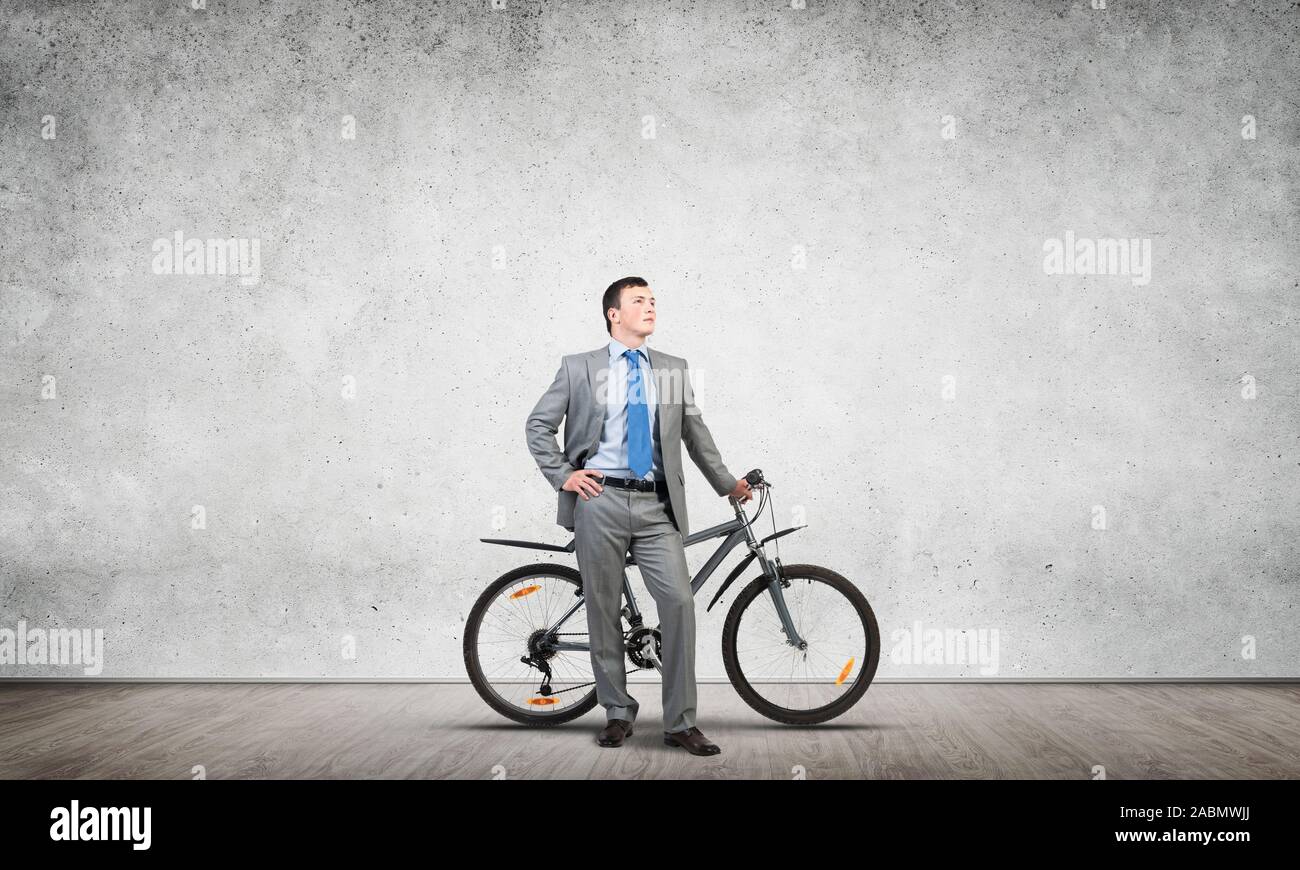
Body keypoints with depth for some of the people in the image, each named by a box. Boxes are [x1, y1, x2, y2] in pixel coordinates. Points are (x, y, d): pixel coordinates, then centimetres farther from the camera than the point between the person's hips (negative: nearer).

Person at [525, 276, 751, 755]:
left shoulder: (673, 369, 13)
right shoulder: (579, 368, 6)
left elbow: (694, 430, 22)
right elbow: (538, 424, 9)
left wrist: (725, 482, 25)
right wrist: (562, 475, 0)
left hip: (656, 505, 2)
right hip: (601, 500, -1)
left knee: (679, 601, -11)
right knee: (603, 610, 3)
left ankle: (680, 722, -4)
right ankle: (617, 713, 17)